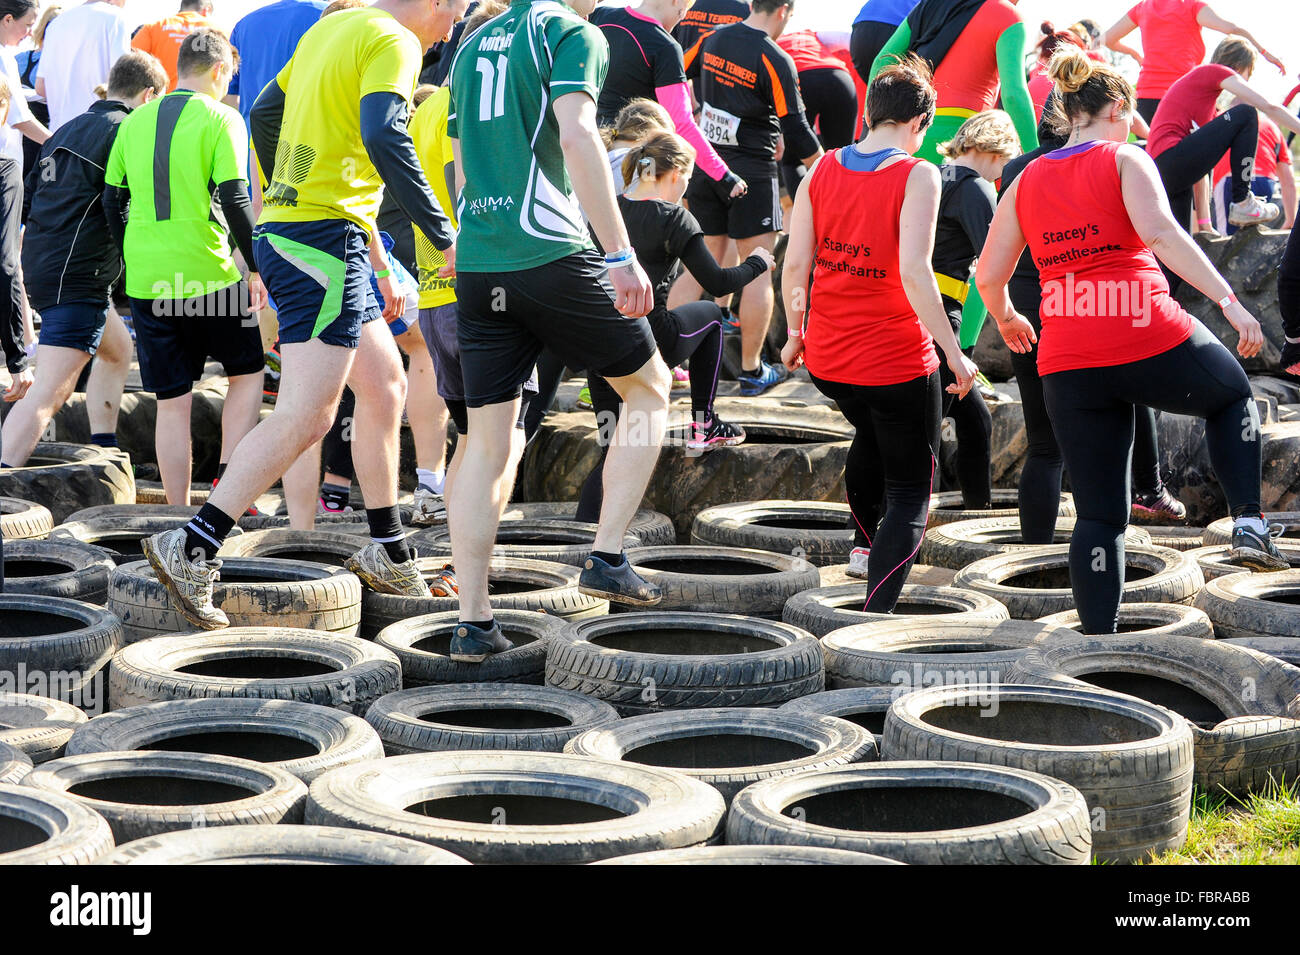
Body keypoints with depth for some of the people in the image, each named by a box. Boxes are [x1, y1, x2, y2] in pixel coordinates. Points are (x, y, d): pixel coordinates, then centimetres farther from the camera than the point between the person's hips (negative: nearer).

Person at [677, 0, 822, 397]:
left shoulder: (713, 40, 3)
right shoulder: (775, 60, -14)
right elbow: (795, 129, -12)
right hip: (751, 170, -6)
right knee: (758, 271, 3)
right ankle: (751, 371, 5)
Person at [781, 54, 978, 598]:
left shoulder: (822, 170, 2)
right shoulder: (916, 176, -13)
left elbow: (795, 264, 2)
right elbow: (913, 273, -22)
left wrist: (795, 333, 17)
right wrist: (954, 354, -17)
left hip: (826, 361, 6)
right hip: (898, 363, -5)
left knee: (872, 437, 37)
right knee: (912, 493, 6)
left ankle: (863, 544, 47)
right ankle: (877, 614, -11)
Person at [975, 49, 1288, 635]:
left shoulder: (1026, 182, 15)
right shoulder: (1124, 160, 2)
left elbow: (988, 275, 15)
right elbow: (1160, 233, -15)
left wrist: (1006, 320, 36)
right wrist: (1228, 301, -19)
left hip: (1067, 366, 4)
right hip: (1149, 343, -4)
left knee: (1099, 514, 9)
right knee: (1233, 397, 27)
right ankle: (1248, 526, 13)